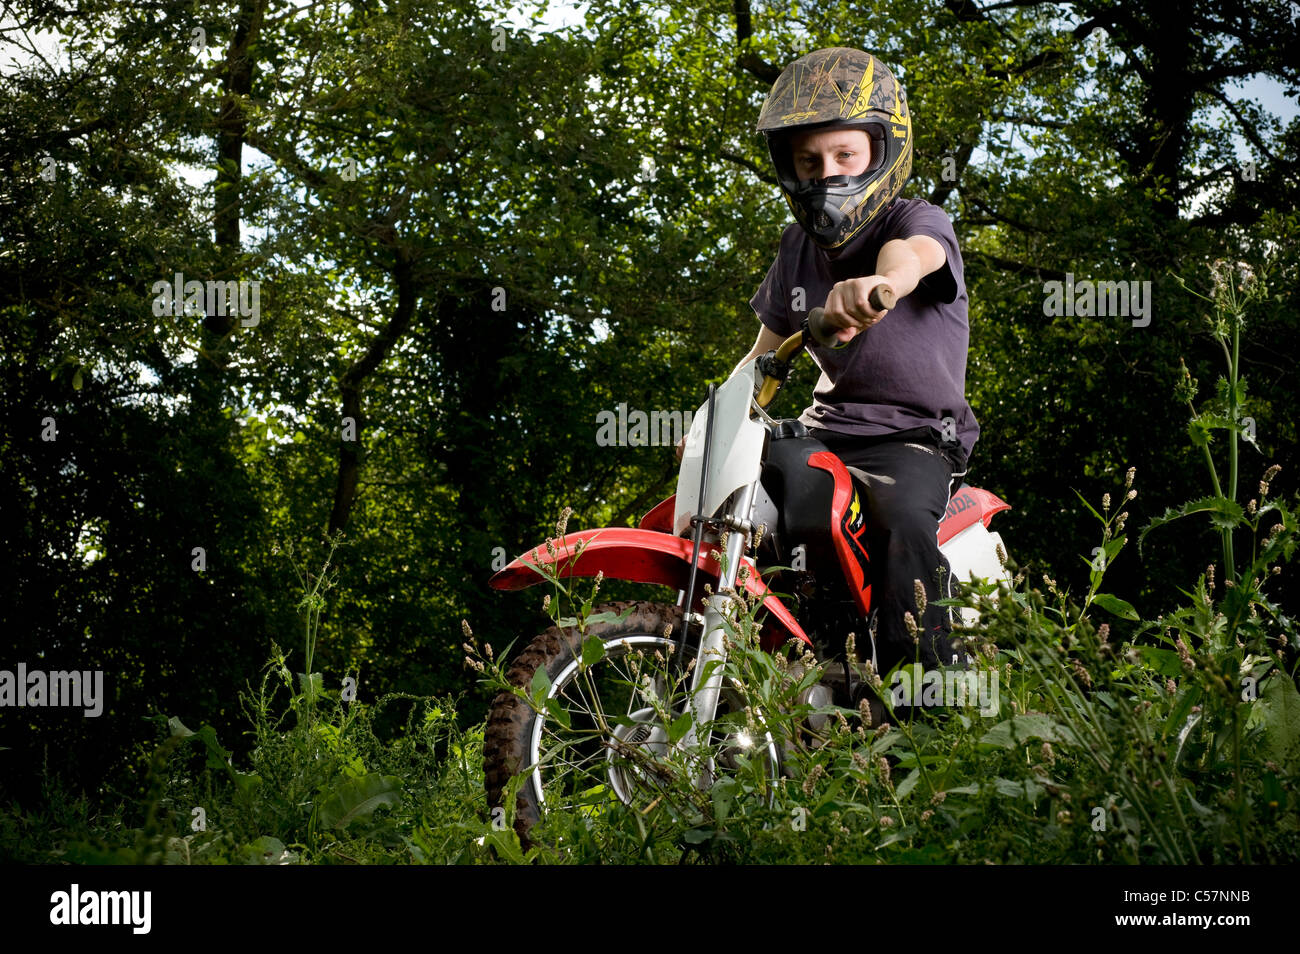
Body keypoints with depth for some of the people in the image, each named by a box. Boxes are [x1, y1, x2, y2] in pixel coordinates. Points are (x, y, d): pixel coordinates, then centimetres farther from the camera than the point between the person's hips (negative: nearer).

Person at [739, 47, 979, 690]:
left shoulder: (917, 220, -11)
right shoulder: (800, 245, 10)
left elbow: (914, 252, -39)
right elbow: (766, 352, 20)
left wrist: (879, 282, -64)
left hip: (914, 434, -7)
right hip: (827, 427, 7)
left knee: (901, 522, -36)